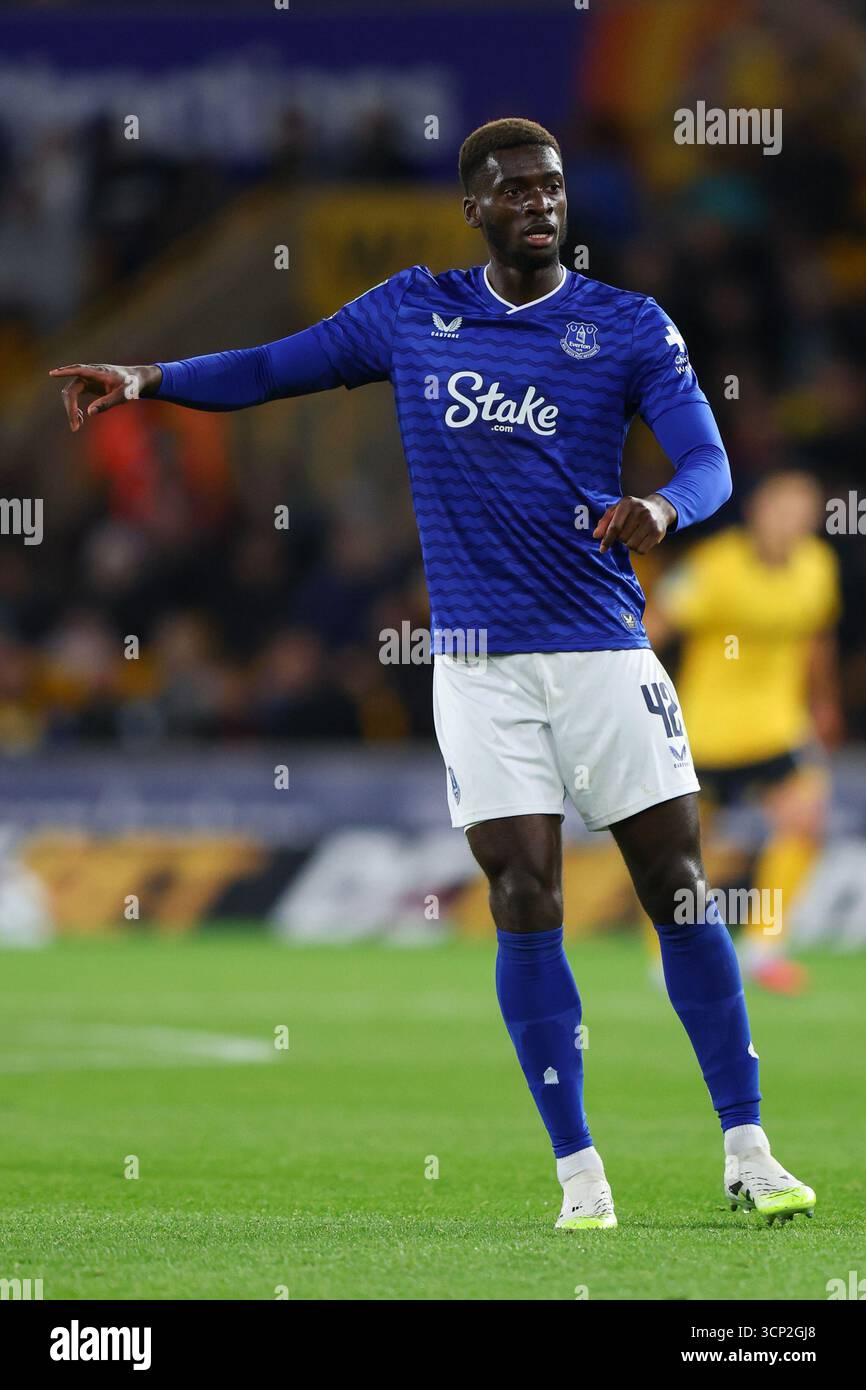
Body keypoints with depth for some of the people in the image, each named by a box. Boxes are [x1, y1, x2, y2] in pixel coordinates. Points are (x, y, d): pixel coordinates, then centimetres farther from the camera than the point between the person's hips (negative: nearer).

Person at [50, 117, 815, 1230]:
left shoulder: (632, 327, 1)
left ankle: (747, 1154, 6)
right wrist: (146, 378, 0)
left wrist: (662, 505, -31)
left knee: (679, 888, -2)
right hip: (478, 657, 1)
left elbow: (708, 461, -8)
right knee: (525, 897, -6)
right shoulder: (409, 313, 7)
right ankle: (579, 1171, -1)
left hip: (602, 646, -1)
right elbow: (270, 369, 15)